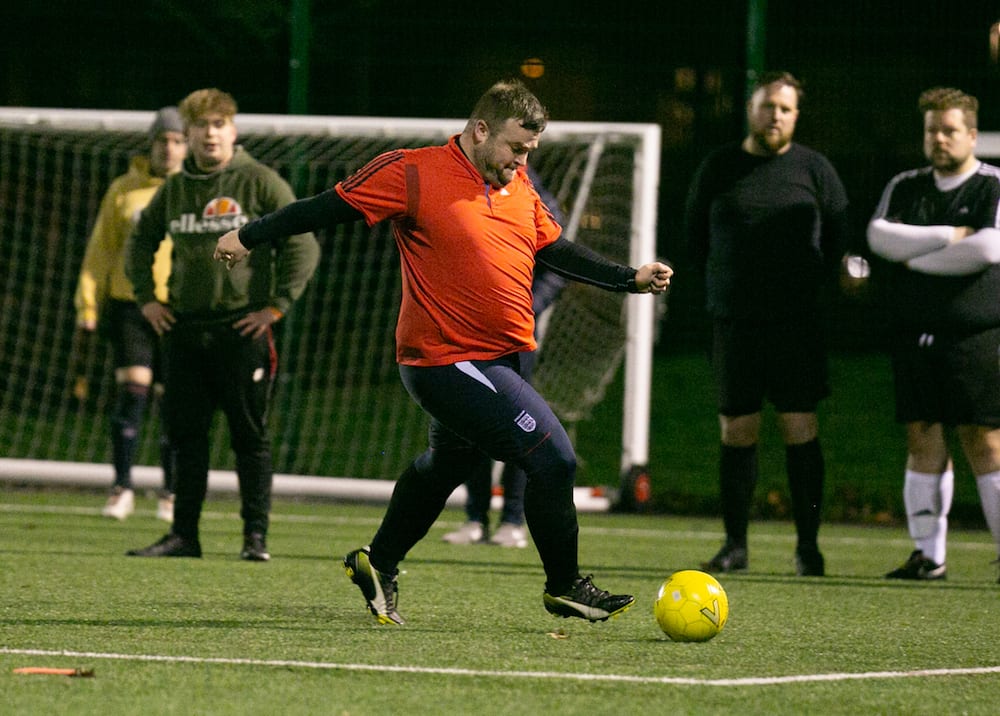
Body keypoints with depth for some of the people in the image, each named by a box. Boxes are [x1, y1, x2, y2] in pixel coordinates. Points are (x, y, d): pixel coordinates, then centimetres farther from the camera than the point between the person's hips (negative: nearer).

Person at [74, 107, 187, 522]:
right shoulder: (124, 190, 8)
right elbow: (100, 250, 11)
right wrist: (87, 304, 5)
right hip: (130, 304, 0)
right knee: (131, 391, -10)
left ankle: (171, 493, 14)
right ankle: (121, 489, -4)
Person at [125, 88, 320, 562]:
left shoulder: (260, 183, -4)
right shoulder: (175, 189, 10)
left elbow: (303, 246, -4)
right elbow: (141, 241, 25)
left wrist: (277, 305, -8)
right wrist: (147, 297, 14)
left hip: (242, 328, -5)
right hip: (183, 328, 5)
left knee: (250, 435, -1)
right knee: (185, 433, 5)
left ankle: (256, 536, 2)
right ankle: (183, 535, 10)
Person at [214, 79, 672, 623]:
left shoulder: (518, 187, 9)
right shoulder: (413, 174, -12)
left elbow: (555, 250, 19)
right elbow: (328, 208, -6)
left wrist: (631, 279, 12)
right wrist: (250, 237, -1)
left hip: (495, 360, 9)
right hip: (448, 361, -9)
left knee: (445, 464, 25)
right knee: (553, 457, -13)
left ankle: (378, 566, 44)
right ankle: (564, 587, 3)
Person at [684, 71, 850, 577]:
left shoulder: (813, 168, 2)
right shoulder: (718, 168, 6)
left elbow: (838, 231, 10)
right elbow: (694, 229, 18)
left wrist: (812, 282, 4)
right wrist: (722, 280, 12)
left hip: (798, 321, -1)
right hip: (734, 320, 1)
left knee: (799, 428, -5)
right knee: (736, 430, 2)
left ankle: (808, 545, 1)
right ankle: (735, 544, 7)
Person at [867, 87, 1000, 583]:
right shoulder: (904, 188, 15)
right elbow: (880, 237, -2)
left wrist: (916, 259, -7)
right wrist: (948, 237, -10)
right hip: (914, 334, 5)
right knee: (923, 441, 2)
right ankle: (928, 554, 5)